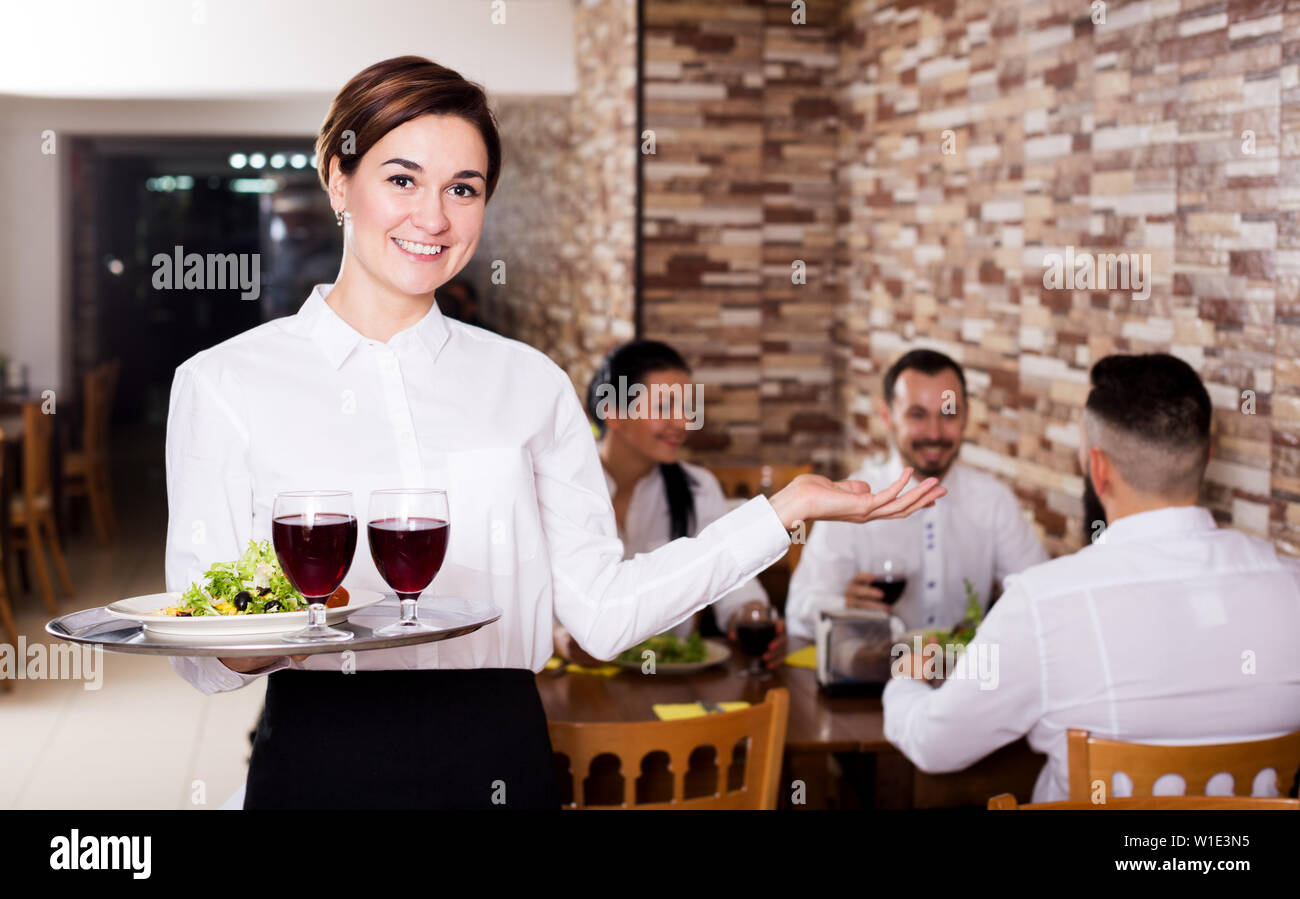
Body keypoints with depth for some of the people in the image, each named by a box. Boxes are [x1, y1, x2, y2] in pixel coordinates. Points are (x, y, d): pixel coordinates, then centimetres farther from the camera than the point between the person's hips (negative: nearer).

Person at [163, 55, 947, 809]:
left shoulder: (529, 383, 7)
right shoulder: (226, 385, -1)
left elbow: (604, 612, 2)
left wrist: (784, 511, -3)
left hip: (500, 762, 2)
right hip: (320, 764, -2)